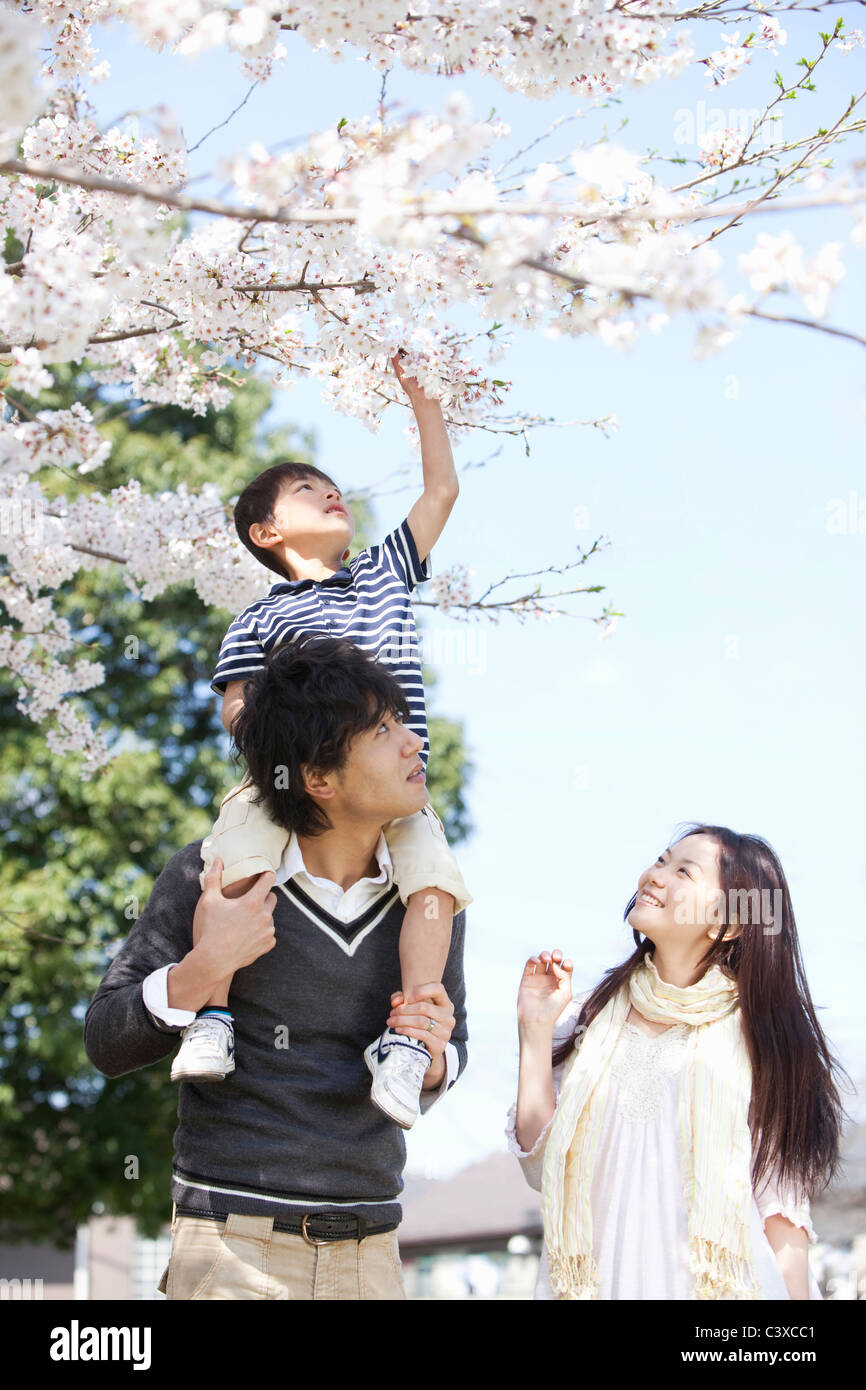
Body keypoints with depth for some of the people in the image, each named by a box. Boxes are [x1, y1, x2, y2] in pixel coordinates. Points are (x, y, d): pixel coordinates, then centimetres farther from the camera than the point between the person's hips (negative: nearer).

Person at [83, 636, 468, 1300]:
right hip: (233, 1245, -3)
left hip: (370, 1252, 3)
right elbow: (106, 1042, -5)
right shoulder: (210, 873, -8)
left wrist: (431, 1055, -10)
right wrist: (200, 969, -22)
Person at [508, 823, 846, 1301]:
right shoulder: (591, 1018, 4)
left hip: (721, 1280, -2)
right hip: (600, 1278, 2)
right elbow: (542, 1166, -1)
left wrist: (797, 1293, -10)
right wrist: (535, 1031, -5)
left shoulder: (758, 1031, -2)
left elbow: (780, 1201, -2)